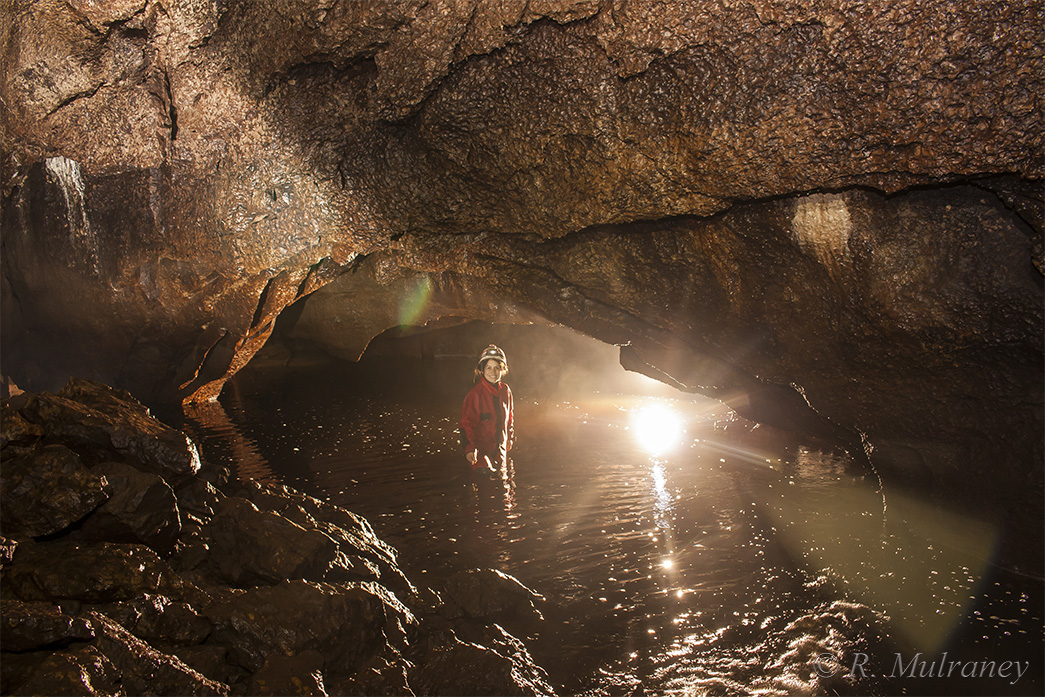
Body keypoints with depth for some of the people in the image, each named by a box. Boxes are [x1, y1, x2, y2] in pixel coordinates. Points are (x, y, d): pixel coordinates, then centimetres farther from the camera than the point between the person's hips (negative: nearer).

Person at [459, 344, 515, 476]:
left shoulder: (506, 391, 4)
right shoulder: (475, 394, -13)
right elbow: (466, 423, -12)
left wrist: (510, 439, 25)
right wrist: (469, 448, -23)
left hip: (500, 450, 6)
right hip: (481, 448, -6)